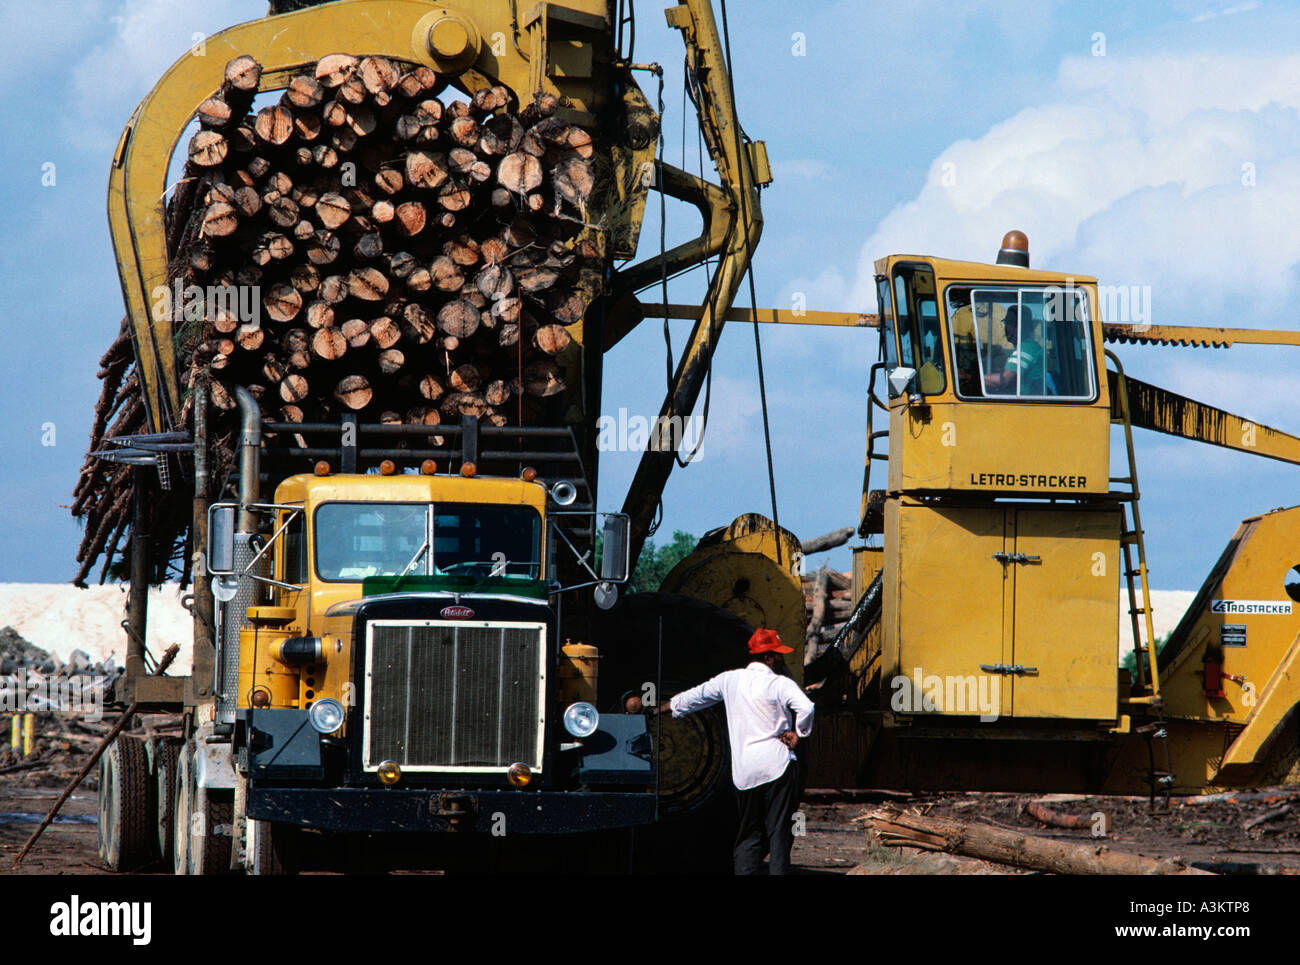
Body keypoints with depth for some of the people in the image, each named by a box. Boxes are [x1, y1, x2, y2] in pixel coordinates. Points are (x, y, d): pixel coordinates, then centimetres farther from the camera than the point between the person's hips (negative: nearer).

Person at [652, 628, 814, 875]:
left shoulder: (730, 680, 10)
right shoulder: (780, 684, -5)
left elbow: (695, 697, 22)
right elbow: (806, 708, -22)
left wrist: (666, 706, 38)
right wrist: (797, 733, -4)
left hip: (743, 769, 5)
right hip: (777, 765, -4)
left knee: (749, 833, 12)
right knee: (779, 829, -3)